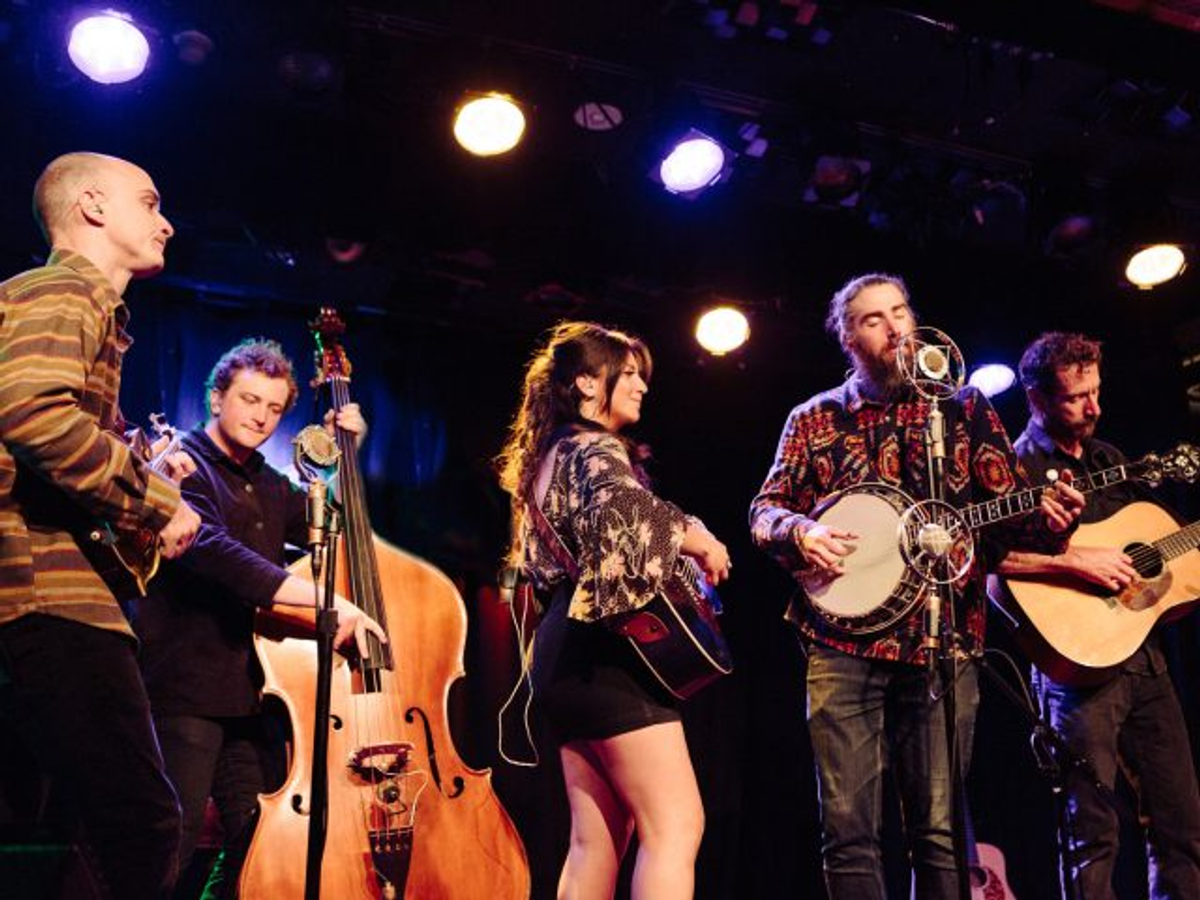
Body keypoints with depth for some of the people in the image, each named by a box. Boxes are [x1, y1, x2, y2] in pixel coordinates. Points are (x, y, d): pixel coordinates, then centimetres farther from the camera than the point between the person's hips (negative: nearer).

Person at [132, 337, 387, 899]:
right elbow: (209, 548, -25)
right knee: (172, 851, -8)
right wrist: (322, 599, -33)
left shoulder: (269, 486, 18)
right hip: (183, 689, -7)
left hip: (251, 694, 8)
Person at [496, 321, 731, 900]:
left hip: (568, 653, 10)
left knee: (596, 840, 9)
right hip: (607, 651, -10)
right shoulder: (594, 448, -8)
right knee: (676, 826, -12)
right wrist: (697, 540, -16)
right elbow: (625, 508, -31)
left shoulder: (554, 452, 22)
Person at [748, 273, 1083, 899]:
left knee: (938, 830, 1)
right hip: (842, 641, 0)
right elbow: (765, 509, 12)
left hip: (943, 641, 0)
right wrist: (800, 532, -10)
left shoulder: (964, 407, 13)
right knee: (848, 830, -2)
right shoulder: (814, 418, 13)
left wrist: (1045, 518, -13)